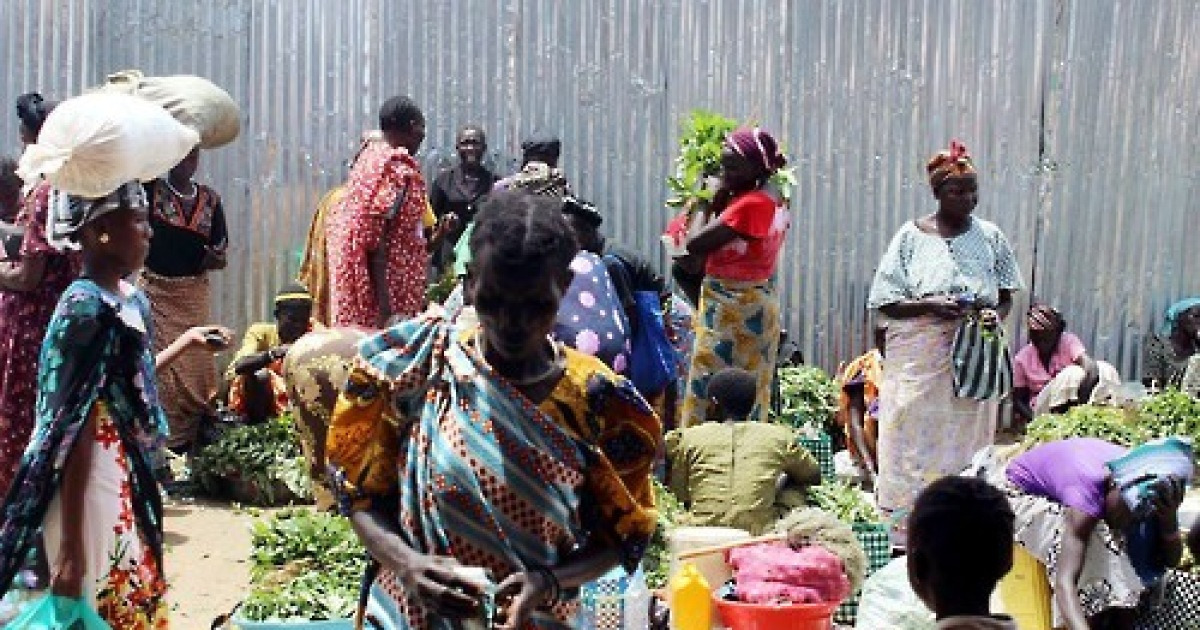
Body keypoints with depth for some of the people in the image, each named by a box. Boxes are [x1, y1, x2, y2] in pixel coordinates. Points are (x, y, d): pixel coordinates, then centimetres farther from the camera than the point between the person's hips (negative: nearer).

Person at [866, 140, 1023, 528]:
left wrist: (996, 315, -10)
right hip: (918, 363, -2)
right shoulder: (911, 237, -1)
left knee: (966, 452, 5)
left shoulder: (990, 236, 5)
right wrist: (929, 305, -17)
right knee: (913, 451, -1)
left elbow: (1006, 296, 12)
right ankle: (906, 536, 7)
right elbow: (885, 302, -1)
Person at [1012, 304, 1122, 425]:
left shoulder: (1068, 341, -9)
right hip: (1045, 410, -2)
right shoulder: (1022, 359, -8)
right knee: (1073, 374, -30)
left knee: (1106, 371, -23)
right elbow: (1019, 400, -3)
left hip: (1076, 400, 2)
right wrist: (1035, 420, -22)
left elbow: (1089, 364, -28)